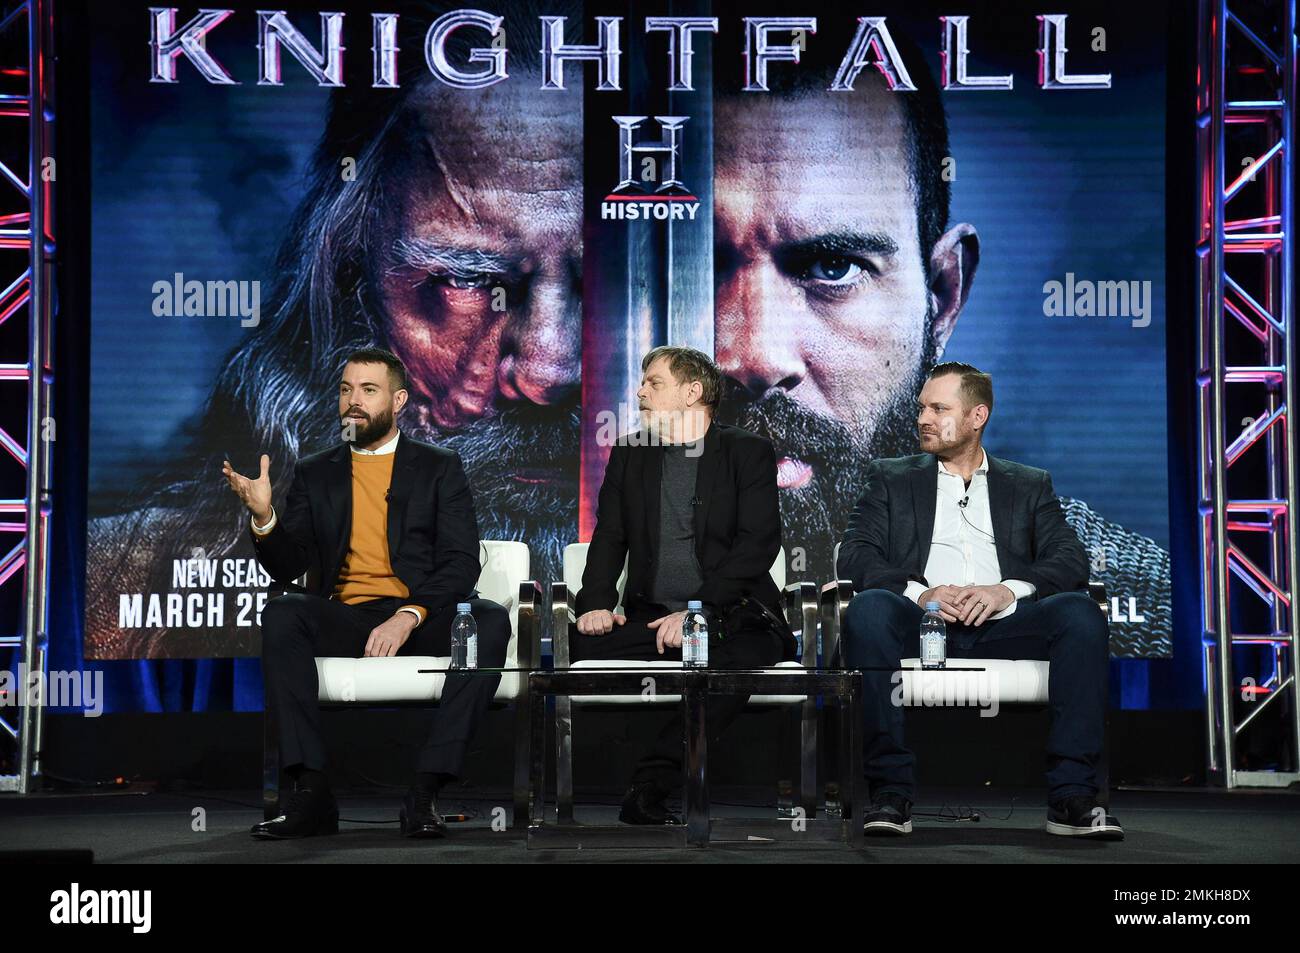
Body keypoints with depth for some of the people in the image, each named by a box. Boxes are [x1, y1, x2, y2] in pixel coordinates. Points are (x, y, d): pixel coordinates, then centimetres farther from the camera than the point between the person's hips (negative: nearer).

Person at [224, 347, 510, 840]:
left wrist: (408, 616, -19)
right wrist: (263, 516, -13)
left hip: (419, 621, -1)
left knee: (490, 621, -32)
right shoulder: (314, 473, 17)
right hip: (343, 622, 1)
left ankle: (424, 794, -32)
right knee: (281, 614, -31)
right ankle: (311, 794, -33)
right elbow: (286, 568, 9)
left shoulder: (439, 467, 11)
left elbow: (462, 562, -1)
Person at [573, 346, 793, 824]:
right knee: (583, 642, -25)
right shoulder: (629, 455, 18)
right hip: (650, 617, 4)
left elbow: (758, 543, -7)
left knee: (747, 652, -37)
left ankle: (649, 784, -31)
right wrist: (596, 601, -9)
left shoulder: (748, 452, 4)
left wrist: (701, 611, -19)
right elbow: (609, 538, 12)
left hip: (729, 617, -4)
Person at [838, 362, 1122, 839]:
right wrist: (919, 592, -14)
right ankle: (890, 791, -32)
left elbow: (1071, 562, 6)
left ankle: (1072, 797, -28)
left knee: (1081, 613, -28)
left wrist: (1007, 591, -15)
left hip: (1000, 623, 1)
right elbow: (854, 558, 6)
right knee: (869, 608, -34)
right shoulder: (891, 478, 21)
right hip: (920, 621, -1)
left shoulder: (1030, 486, 22)